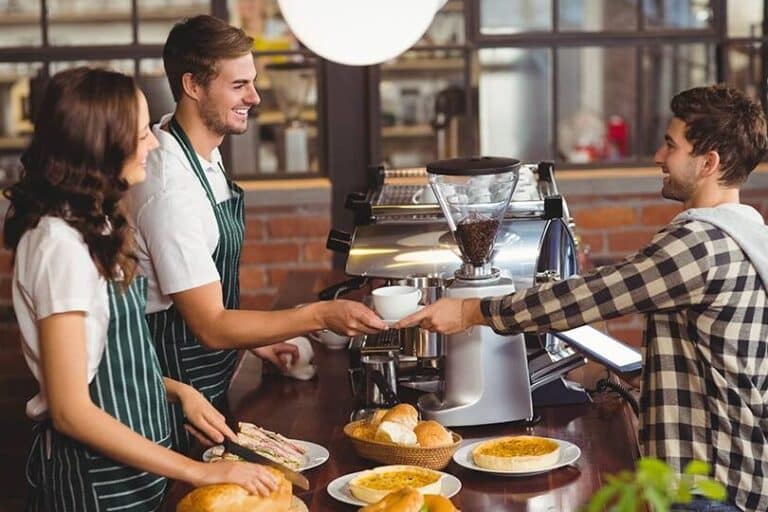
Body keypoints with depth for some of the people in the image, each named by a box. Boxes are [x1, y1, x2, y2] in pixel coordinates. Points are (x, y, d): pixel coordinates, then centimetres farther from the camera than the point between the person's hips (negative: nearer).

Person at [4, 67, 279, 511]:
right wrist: (198, 472, -22)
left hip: (129, 463, 9)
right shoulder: (61, 244, -22)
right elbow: (70, 411, -23)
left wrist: (176, 390, 1)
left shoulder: (93, 227, 5)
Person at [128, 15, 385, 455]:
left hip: (210, 379, 9)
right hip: (176, 388, -9)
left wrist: (254, 340, 16)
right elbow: (211, 326, -26)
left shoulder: (202, 151, 2)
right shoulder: (171, 190, -28)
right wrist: (320, 316, -28)